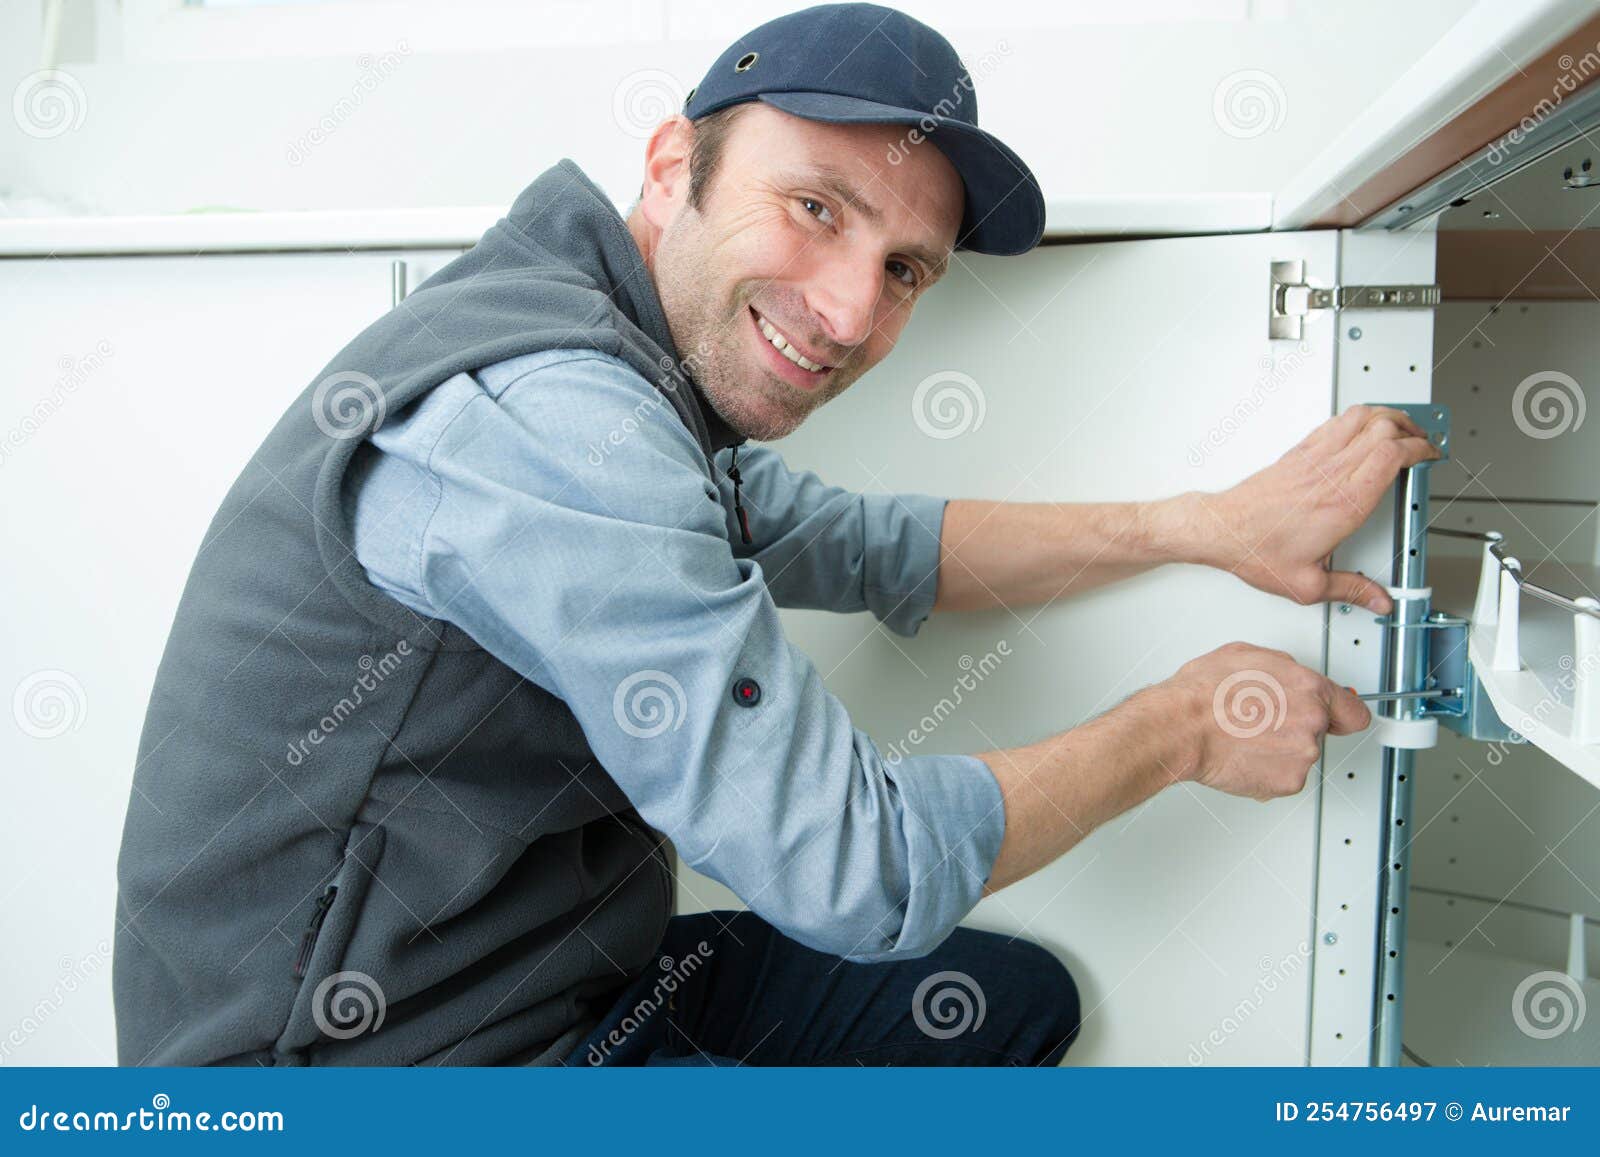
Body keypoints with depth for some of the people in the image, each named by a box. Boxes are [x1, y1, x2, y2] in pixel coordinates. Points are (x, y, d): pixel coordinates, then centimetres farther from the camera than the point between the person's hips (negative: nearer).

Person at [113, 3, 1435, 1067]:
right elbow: (861, 871, -26)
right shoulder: (546, 413, -29)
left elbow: (870, 548, 14)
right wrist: (1185, 724, -10)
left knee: (1020, 997, 15)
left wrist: (1202, 525, 6)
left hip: (570, 974, 9)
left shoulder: (641, 374, 3)